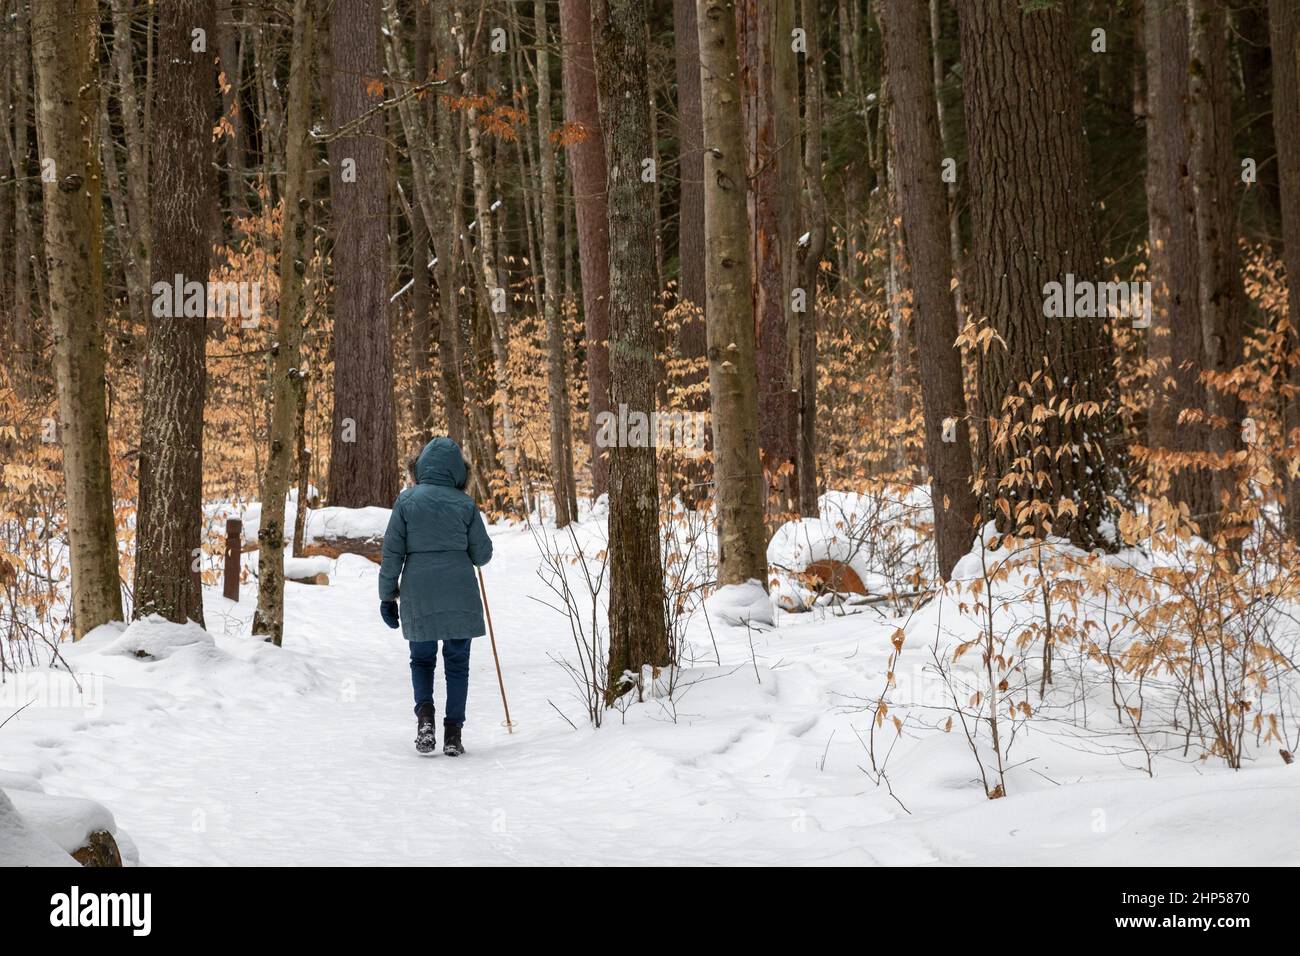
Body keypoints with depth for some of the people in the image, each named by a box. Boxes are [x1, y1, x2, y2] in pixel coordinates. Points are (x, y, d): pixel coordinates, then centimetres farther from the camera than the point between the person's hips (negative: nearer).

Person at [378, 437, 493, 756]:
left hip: (419, 596, 0)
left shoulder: (407, 500, -2)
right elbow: (482, 555, 3)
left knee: (422, 659, 17)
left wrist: (387, 595, 5)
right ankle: (453, 733, 4)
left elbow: (392, 552, -2)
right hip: (460, 596, 0)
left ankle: (425, 712, -9)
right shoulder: (465, 504, -2)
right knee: (457, 663, 10)